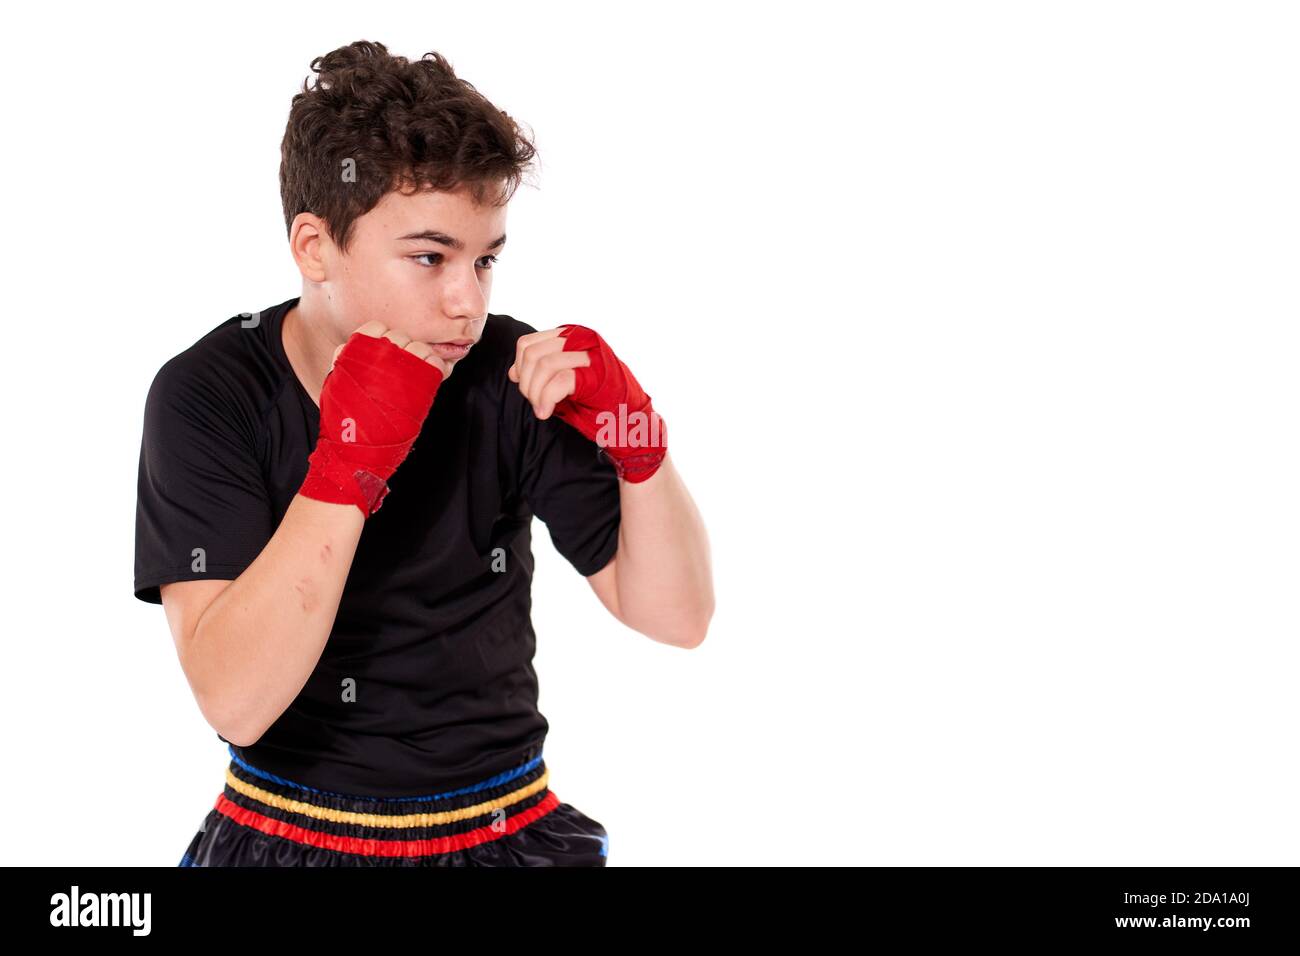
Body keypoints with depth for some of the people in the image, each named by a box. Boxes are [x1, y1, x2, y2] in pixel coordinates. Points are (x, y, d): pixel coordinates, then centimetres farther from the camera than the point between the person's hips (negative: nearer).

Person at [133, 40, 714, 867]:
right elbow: (235, 700, -25)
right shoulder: (209, 396, -15)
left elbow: (677, 618, -8)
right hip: (288, 835, -2)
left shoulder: (516, 377, -10)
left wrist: (636, 439, -23)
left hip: (507, 831, 2)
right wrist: (347, 468, -32)